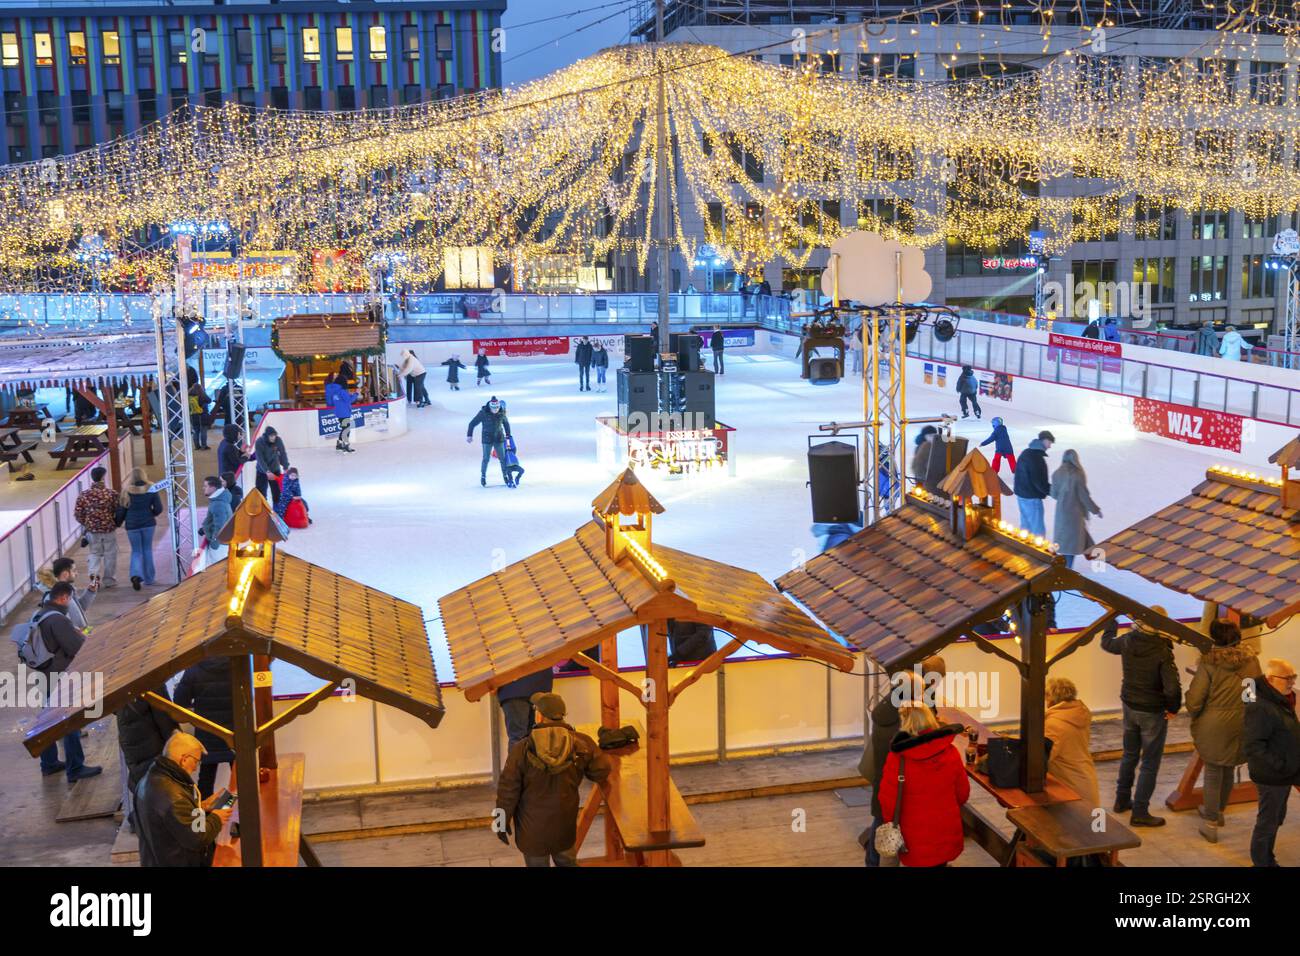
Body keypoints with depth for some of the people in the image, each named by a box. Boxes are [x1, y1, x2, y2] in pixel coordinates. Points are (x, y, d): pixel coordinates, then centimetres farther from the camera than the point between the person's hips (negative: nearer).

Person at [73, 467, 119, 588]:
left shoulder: (84, 495, -5)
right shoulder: (112, 493, -9)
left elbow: (77, 513, -3)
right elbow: (118, 511, -7)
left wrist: (86, 524, 13)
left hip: (91, 530, 1)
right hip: (109, 529, -1)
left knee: (93, 554, 13)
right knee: (110, 555, 11)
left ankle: (94, 575, -8)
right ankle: (109, 580, 18)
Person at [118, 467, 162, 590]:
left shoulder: (126, 491, -7)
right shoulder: (151, 490, -6)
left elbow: (121, 510, -4)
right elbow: (159, 508, -5)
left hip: (132, 525, -1)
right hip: (148, 524, 1)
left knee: (136, 551, 10)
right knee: (147, 550, 13)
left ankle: (136, 575, -13)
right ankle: (148, 578, 17)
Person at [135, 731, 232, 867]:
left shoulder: (151, 778, 1)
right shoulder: (171, 794, -30)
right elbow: (197, 839, -26)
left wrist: (199, 807, 6)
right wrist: (216, 819, -10)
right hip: (176, 863, -10)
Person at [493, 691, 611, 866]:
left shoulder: (522, 750, -21)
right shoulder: (580, 743, -15)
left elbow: (508, 789, -15)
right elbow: (601, 770, -5)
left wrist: (503, 821, -1)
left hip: (532, 826, -2)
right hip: (565, 823, 2)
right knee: (567, 862, 25)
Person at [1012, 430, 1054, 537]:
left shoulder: (1025, 453, 9)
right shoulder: (1037, 458, -22)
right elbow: (1040, 481, -24)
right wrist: (1053, 491, -12)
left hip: (1021, 494, 10)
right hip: (1032, 497, -10)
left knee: (1026, 525, 19)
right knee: (1039, 530, -4)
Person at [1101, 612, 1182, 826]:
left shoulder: (1127, 641, -9)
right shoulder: (1162, 651, -26)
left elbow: (1106, 642, 14)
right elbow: (1172, 688, -29)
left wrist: (1111, 619, 31)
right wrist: (1173, 708, -10)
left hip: (1129, 706, 6)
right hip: (1153, 712, -6)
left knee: (1129, 755, 23)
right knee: (1150, 764, 6)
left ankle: (1122, 800, 35)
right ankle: (1139, 813, 10)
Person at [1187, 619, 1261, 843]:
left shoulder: (1208, 663, -15)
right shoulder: (1251, 661, -6)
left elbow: (1194, 700, -15)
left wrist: (1195, 716, 6)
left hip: (1213, 725, -3)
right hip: (1242, 725, 4)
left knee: (1213, 772, 10)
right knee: (1229, 769, 23)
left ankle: (1211, 823, 12)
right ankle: (1217, 811, 42)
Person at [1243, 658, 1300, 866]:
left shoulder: (1282, 702, 6)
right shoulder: (1259, 708, -25)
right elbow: (1252, 746, -28)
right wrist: (1279, 765, -26)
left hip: (1283, 776, 10)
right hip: (1271, 777, -10)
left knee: (1276, 819, 22)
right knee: (1268, 822, 4)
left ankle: (1267, 860, 38)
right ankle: (1261, 862, 19)